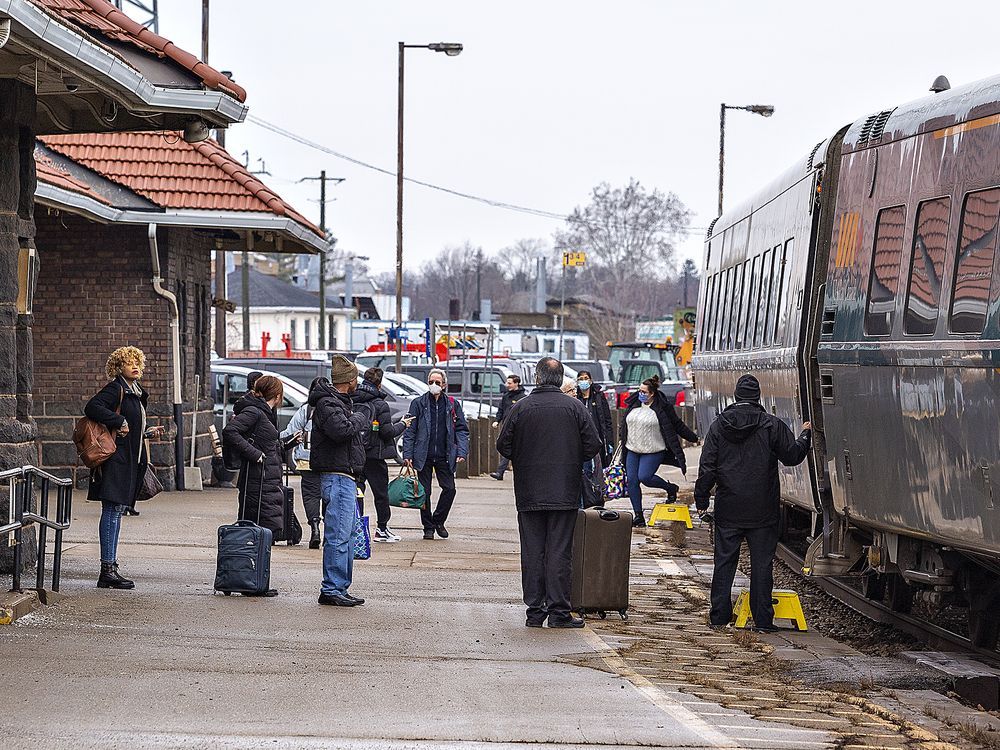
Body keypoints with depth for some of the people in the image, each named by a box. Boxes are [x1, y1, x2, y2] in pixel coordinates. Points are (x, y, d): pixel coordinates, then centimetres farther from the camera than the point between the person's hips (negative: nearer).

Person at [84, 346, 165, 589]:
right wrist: (119, 421, -20)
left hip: (129, 460, 10)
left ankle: (111, 568, 12)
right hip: (115, 459, -10)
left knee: (117, 511, 10)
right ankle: (107, 570, -13)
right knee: (112, 510, -11)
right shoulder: (116, 389, -9)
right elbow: (92, 407, -23)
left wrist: (148, 432, 14)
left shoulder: (136, 392, 19)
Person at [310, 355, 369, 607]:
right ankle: (332, 589, -9)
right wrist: (358, 419, -11)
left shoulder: (339, 402, 20)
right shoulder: (327, 404, -13)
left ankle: (340, 588, 19)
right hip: (337, 477, -11)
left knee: (347, 535, 14)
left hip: (346, 479, 11)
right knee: (338, 536, -10)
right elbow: (341, 430, -29)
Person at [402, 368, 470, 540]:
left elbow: (462, 429, 8)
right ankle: (428, 527, 15)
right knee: (424, 492, 2)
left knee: (449, 488, -6)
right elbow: (410, 431, 2)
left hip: (444, 456, 1)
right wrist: (407, 454, -6)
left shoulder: (452, 405, 6)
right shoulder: (418, 403, 2)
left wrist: (462, 452, -5)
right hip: (423, 455, -1)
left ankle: (438, 521, 15)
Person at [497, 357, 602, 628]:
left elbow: (503, 446, -1)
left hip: (528, 494, 1)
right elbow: (593, 445, -3)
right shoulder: (575, 408, -4)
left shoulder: (520, 408, -3)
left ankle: (535, 611, 7)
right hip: (565, 493, -1)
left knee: (532, 552, 6)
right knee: (560, 552, 1)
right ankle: (559, 612, -1)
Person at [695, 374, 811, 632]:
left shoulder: (718, 426, 1)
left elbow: (707, 468, -1)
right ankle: (763, 620, 4)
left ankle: (719, 617, 9)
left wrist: (701, 502, 5)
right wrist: (805, 434, 18)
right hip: (762, 512, -2)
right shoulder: (772, 425, -6)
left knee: (724, 562, 9)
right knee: (761, 564, 4)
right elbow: (793, 456, -1)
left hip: (728, 510, 2)